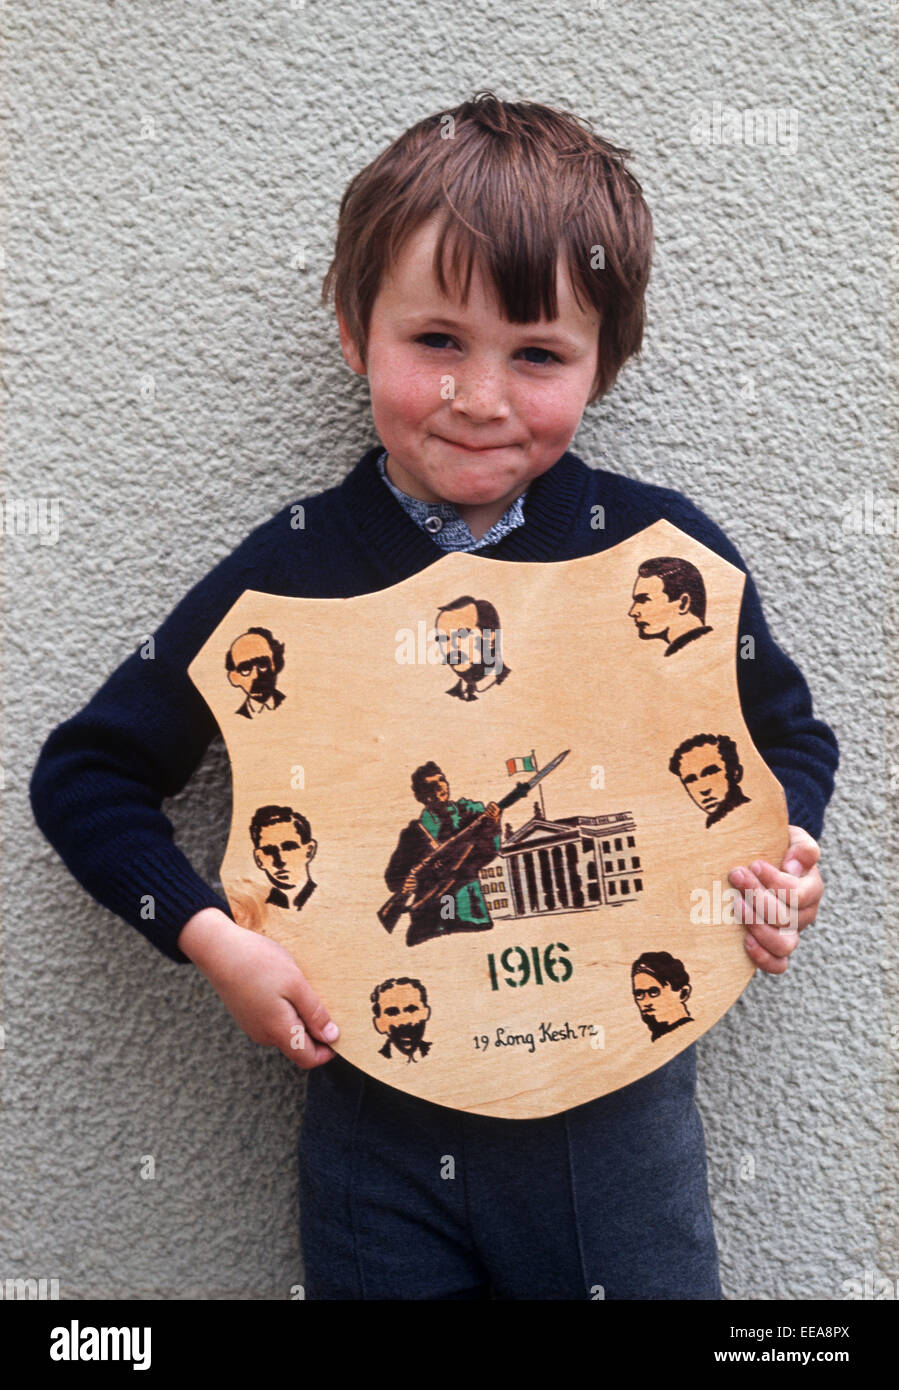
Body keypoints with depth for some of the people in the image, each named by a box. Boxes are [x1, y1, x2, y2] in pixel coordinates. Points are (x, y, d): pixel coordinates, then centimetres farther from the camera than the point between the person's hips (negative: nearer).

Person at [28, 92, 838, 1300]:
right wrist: (209, 935, -11)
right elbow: (85, 771, 1)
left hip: (614, 1109, 0)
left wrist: (777, 861, -9)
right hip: (374, 1121, 0)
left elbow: (790, 736, 10)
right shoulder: (291, 568, -8)